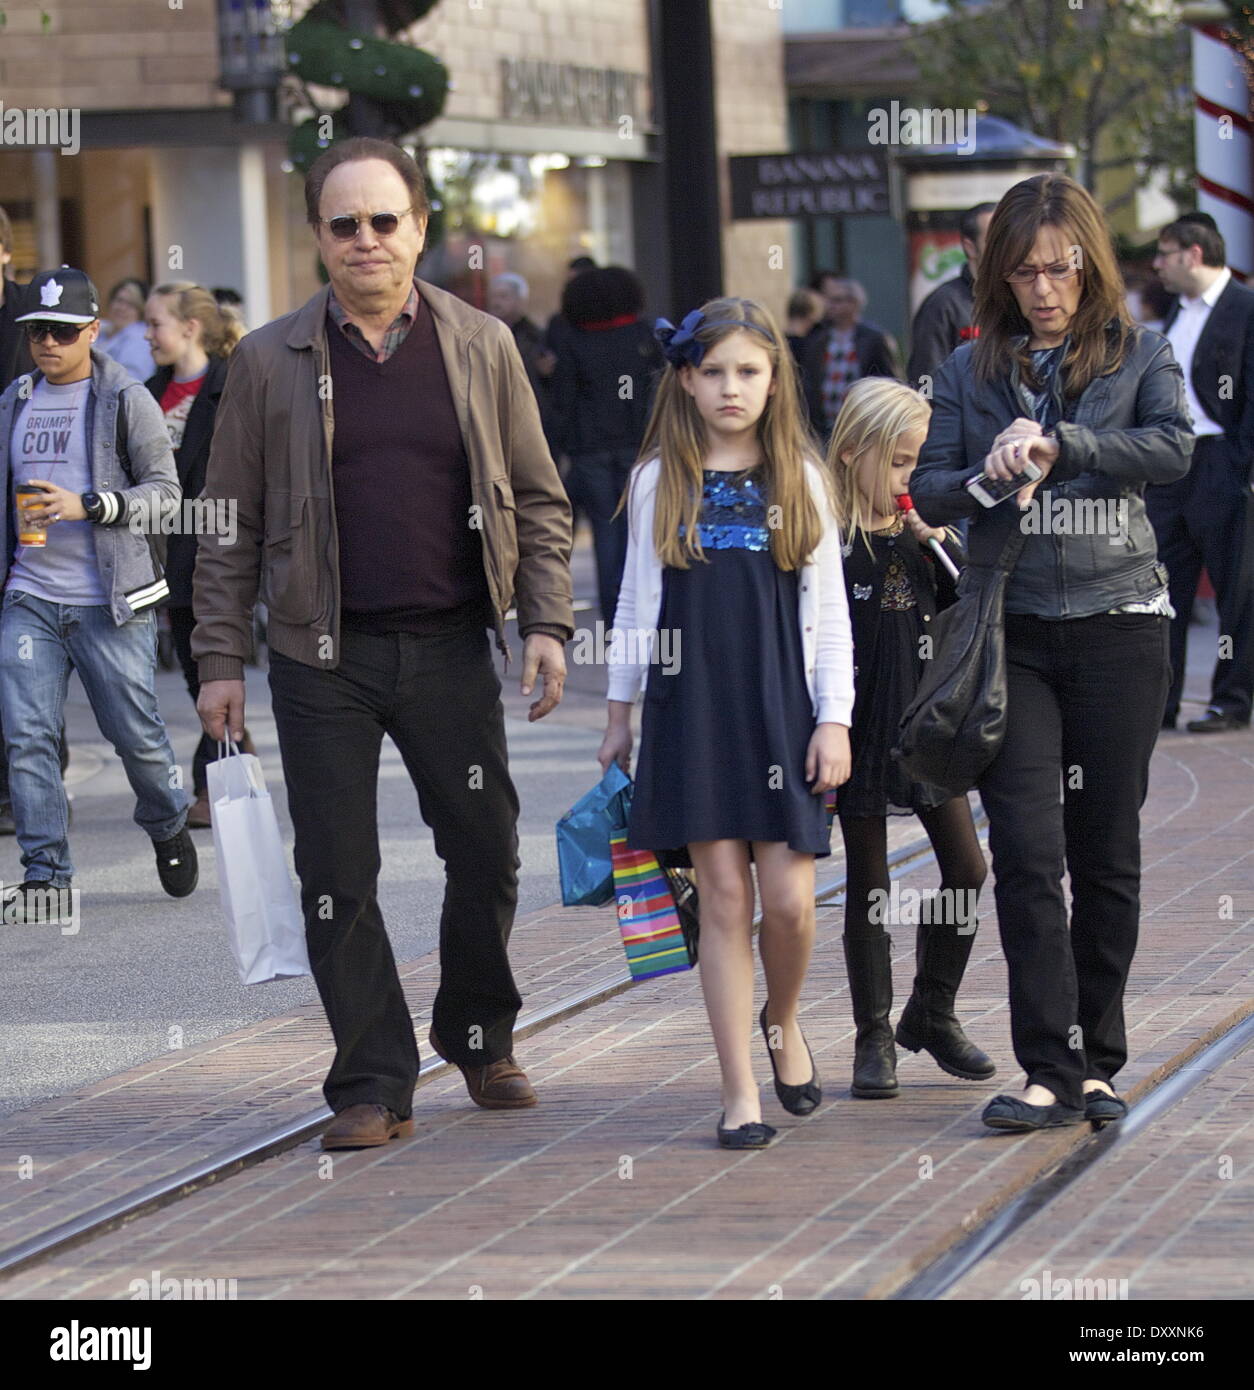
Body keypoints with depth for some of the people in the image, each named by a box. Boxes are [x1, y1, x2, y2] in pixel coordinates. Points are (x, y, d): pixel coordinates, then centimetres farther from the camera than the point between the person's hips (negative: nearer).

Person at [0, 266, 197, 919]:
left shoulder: (126, 400, -2)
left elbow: (164, 490, -7)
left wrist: (85, 506, -19)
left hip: (111, 602, -4)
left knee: (135, 733, 2)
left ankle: (167, 827, 30)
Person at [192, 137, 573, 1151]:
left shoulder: (482, 346, 4)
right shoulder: (271, 361, 1)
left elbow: (538, 500, 8)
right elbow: (230, 523, 5)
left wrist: (548, 622, -2)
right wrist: (220, 658, 0)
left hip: (451, 648, 1)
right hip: (322, 659, -1)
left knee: (487, 854, 6)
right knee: (337, 877, 0)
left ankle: (481, 1038, 28)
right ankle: (374, 1084, 8)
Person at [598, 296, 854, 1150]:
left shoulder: (800, 480, 4)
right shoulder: (660, 482, 5)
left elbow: (827, 609, 5)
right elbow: (638, 602, 11)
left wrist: (834, 719, -1)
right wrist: (621, 715, 11)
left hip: (779, 711, 0)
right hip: (690, 712, 0)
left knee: (789, 898, -6)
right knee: (724, 898, -2)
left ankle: (783, 1020, 26)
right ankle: (740, 1093, 3)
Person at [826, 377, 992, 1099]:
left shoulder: (923, 532, 7)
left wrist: (945, 548, -7)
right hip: (862, 733, -5)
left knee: (967, 868, 4)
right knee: (869, 885, 3)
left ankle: (933, 1013, 21)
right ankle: (875, 1039, 11)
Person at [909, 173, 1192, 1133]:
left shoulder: (1138, 356, 4)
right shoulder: (973, 370, 8)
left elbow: (1174, 447, -13)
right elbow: (927, 491, 5)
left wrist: (1057, 444, -19)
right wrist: (988, 480, -15)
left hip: (1119, 629, 0)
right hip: (1013, 632, 0)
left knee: (1108, 852, 6)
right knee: (1028, 852, -8)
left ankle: (1097, 1060, 16)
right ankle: (1051, 1069, -8)